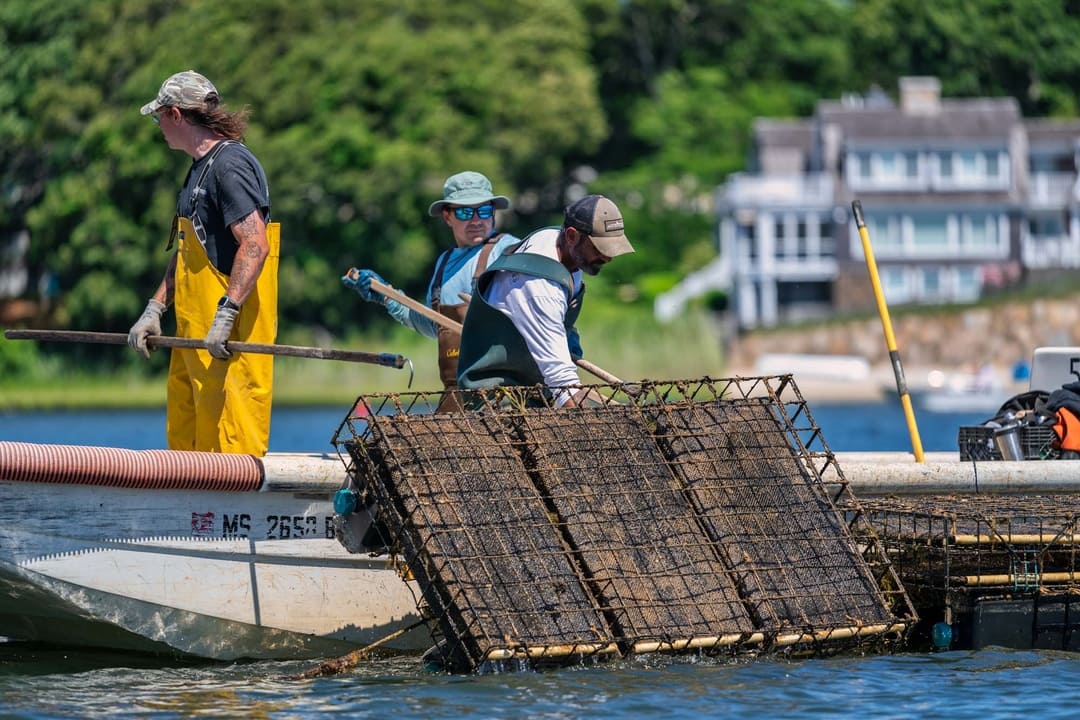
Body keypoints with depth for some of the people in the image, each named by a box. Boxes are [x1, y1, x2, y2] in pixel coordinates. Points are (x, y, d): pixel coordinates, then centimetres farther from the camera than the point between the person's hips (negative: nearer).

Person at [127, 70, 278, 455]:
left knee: (229, 440, -12)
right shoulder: (200, 169, 20)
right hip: (195, 331, 10)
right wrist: (155, 309, 18)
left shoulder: (230, 164, -12)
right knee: (184, 438, 11)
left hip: (229, 336, -10)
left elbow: (255, 246, -22)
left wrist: (225, 315, -27)